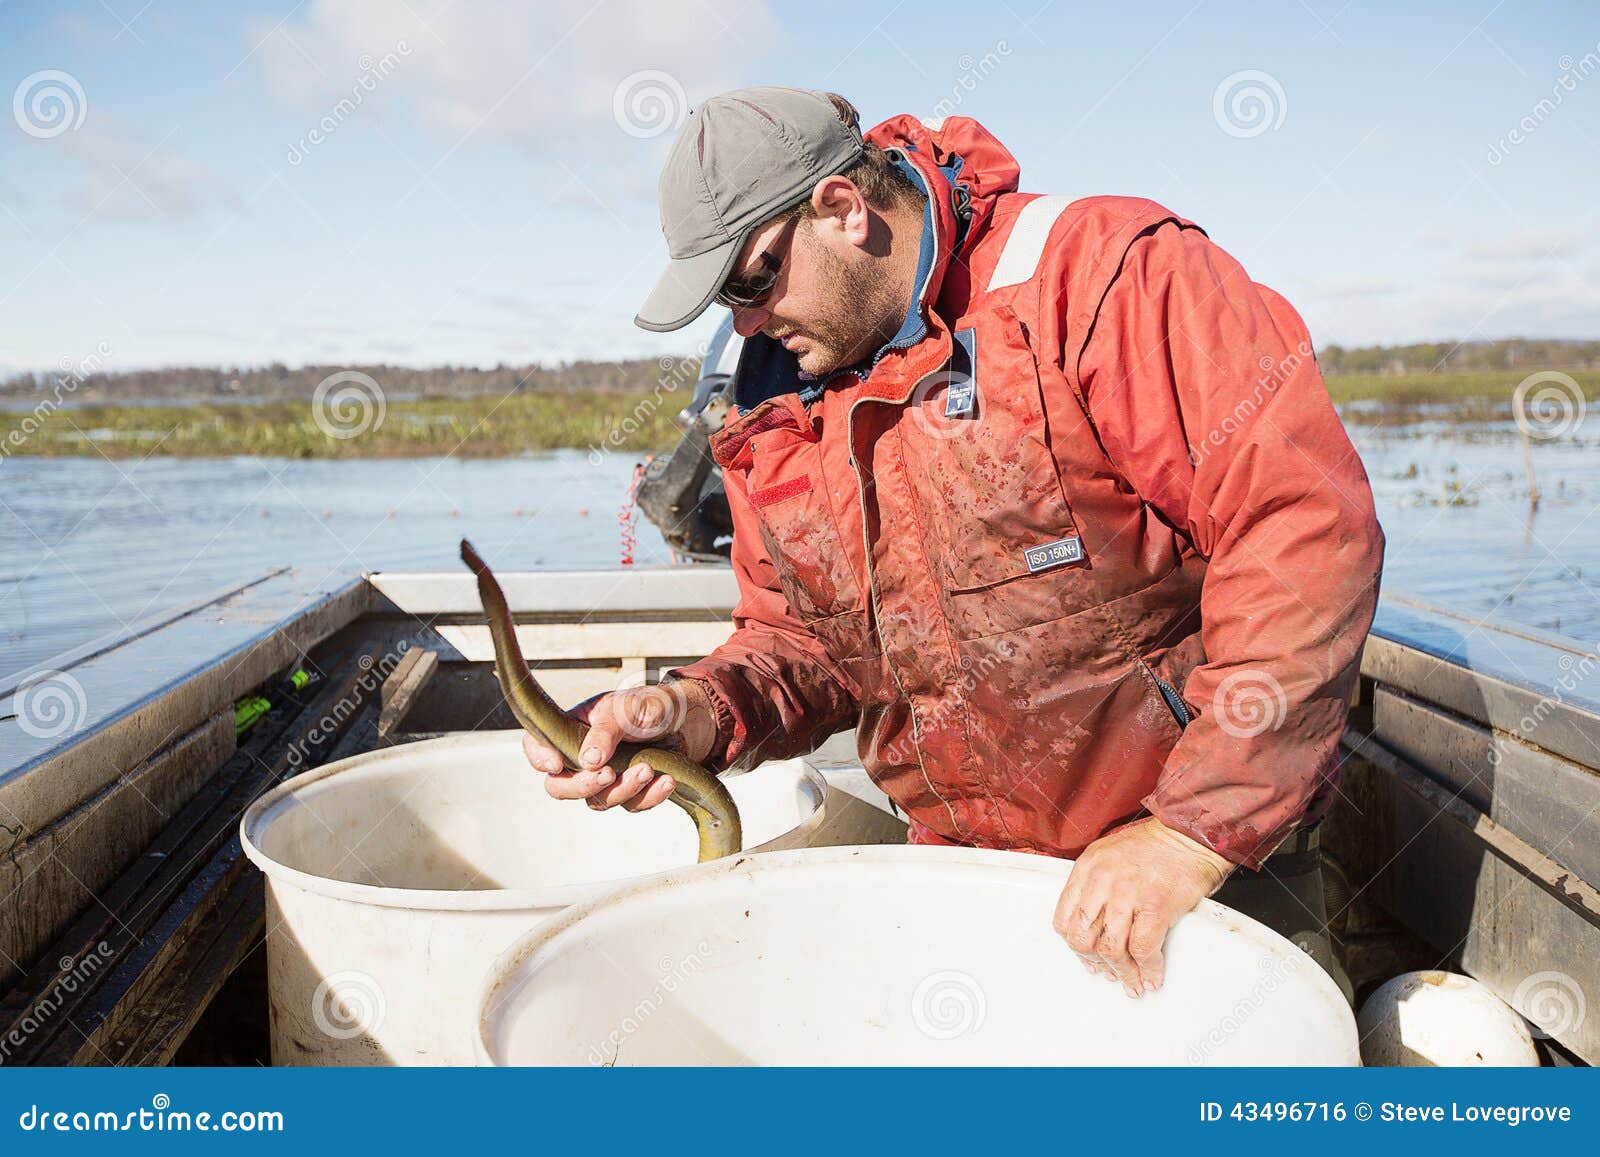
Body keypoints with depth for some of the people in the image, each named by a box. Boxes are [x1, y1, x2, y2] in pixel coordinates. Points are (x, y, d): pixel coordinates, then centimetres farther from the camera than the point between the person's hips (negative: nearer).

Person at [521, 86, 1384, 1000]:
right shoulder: (777, 414, 6)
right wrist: (703, 713, -10)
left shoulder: (1101, 276, -17)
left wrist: (1194, 833, -24)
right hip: (961, 861, 5)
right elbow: (802, 640, 12)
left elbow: (1306, 528, -24)